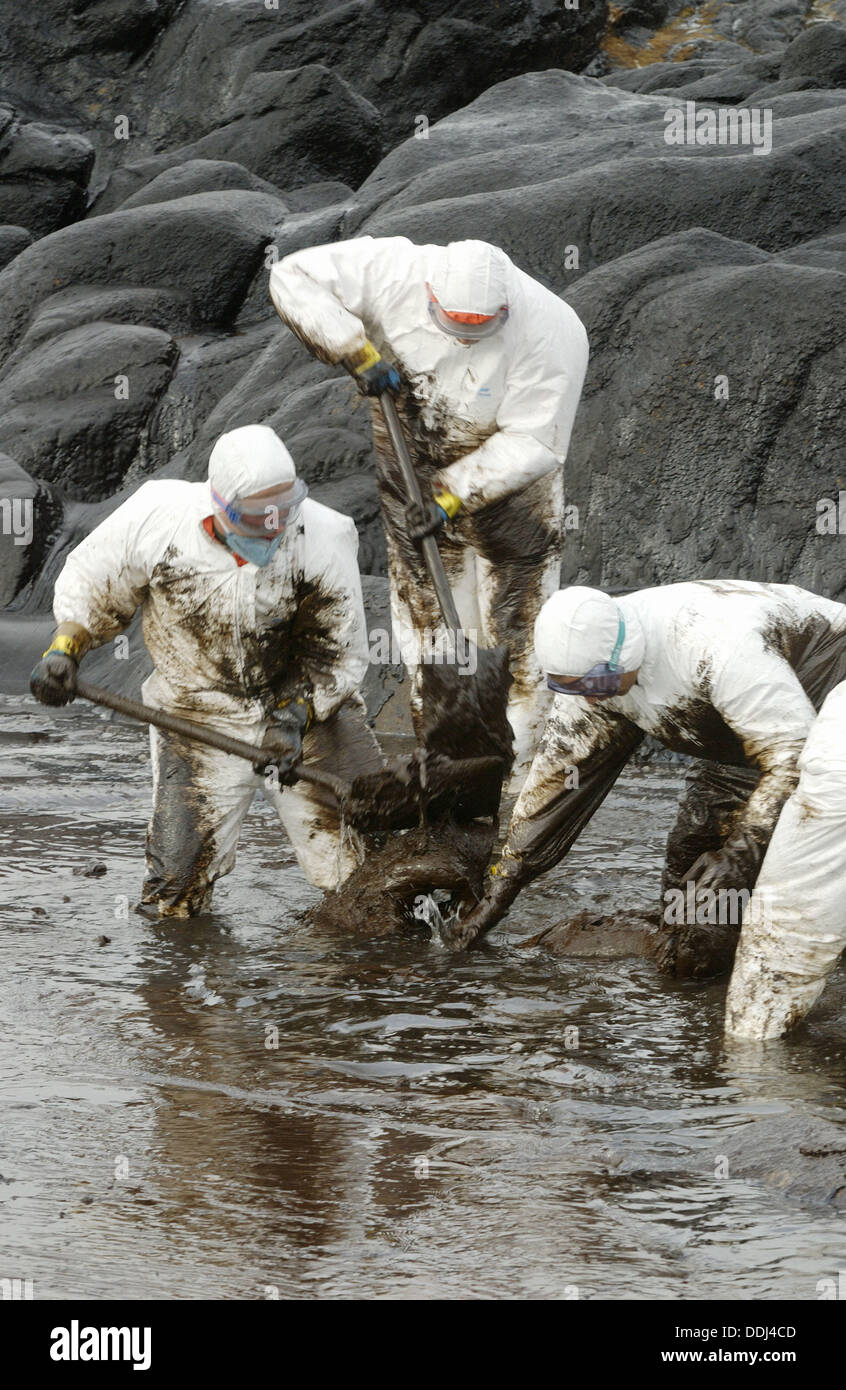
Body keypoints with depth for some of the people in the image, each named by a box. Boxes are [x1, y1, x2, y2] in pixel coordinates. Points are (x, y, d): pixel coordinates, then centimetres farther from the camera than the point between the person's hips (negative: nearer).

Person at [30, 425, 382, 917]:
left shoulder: (324, 539, -19)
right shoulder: (156, 517, -18)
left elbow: (339, 654, -8)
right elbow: (93, 582, 3)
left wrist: (295, 715, -21)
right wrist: (64, 648, -11)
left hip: (311, 704, 0)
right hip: (199, 718, 0)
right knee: (172, 903, -2)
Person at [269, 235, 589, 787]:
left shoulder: (552, 332, -31)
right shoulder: (394, 271, -26)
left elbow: (531, 444, -27)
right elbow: (295, 276, -20)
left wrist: (454, 495, -32)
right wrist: (357, 353, -29)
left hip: (508, 473, -3)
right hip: (412, 461, 3)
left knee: (516, 627, -3)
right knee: (427, 619, 8)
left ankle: (518, 770, 5)